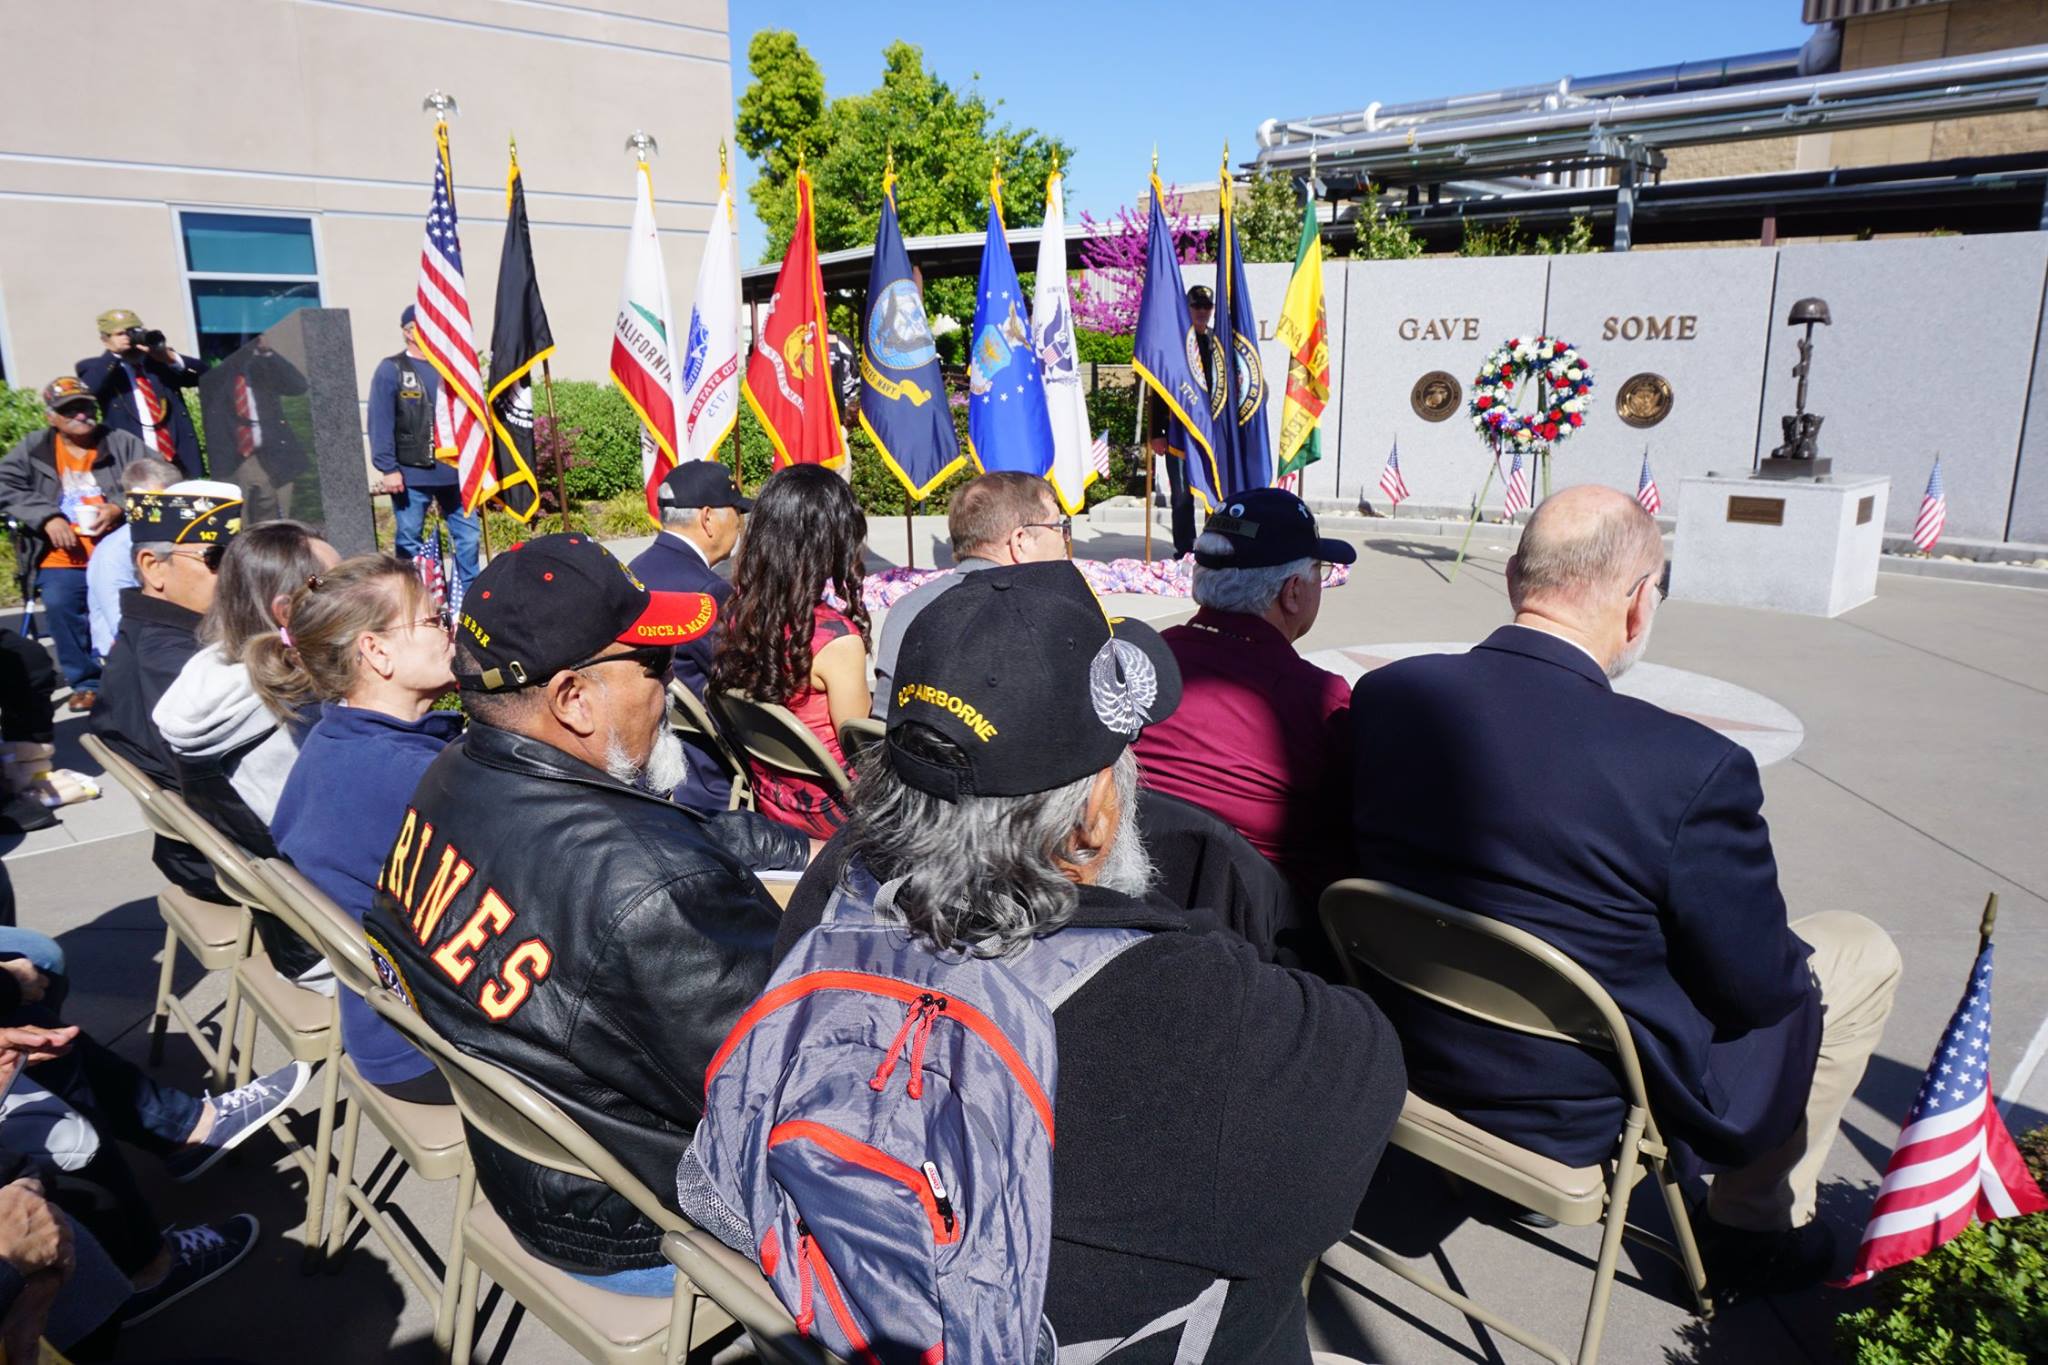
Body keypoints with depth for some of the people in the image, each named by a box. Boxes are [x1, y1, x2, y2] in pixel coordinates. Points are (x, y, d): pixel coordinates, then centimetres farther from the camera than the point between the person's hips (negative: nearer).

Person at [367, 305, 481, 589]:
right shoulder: (391, 370, -2)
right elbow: (380, 423, -8)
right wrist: (387, 468, -14)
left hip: (453, 470, 4)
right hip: (411, 473, -4)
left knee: (469, 534, 5)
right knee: (410, 541, 3)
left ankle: (469, 594, 16)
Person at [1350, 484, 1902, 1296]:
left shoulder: (1383, 694, -14)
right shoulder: (1693, 769, -28)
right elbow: (1756, 986, -15)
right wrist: (1785, 961, 8)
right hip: (1576, 1115, -5)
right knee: (1862, 954, 15)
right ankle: (1754, 1225, 31)